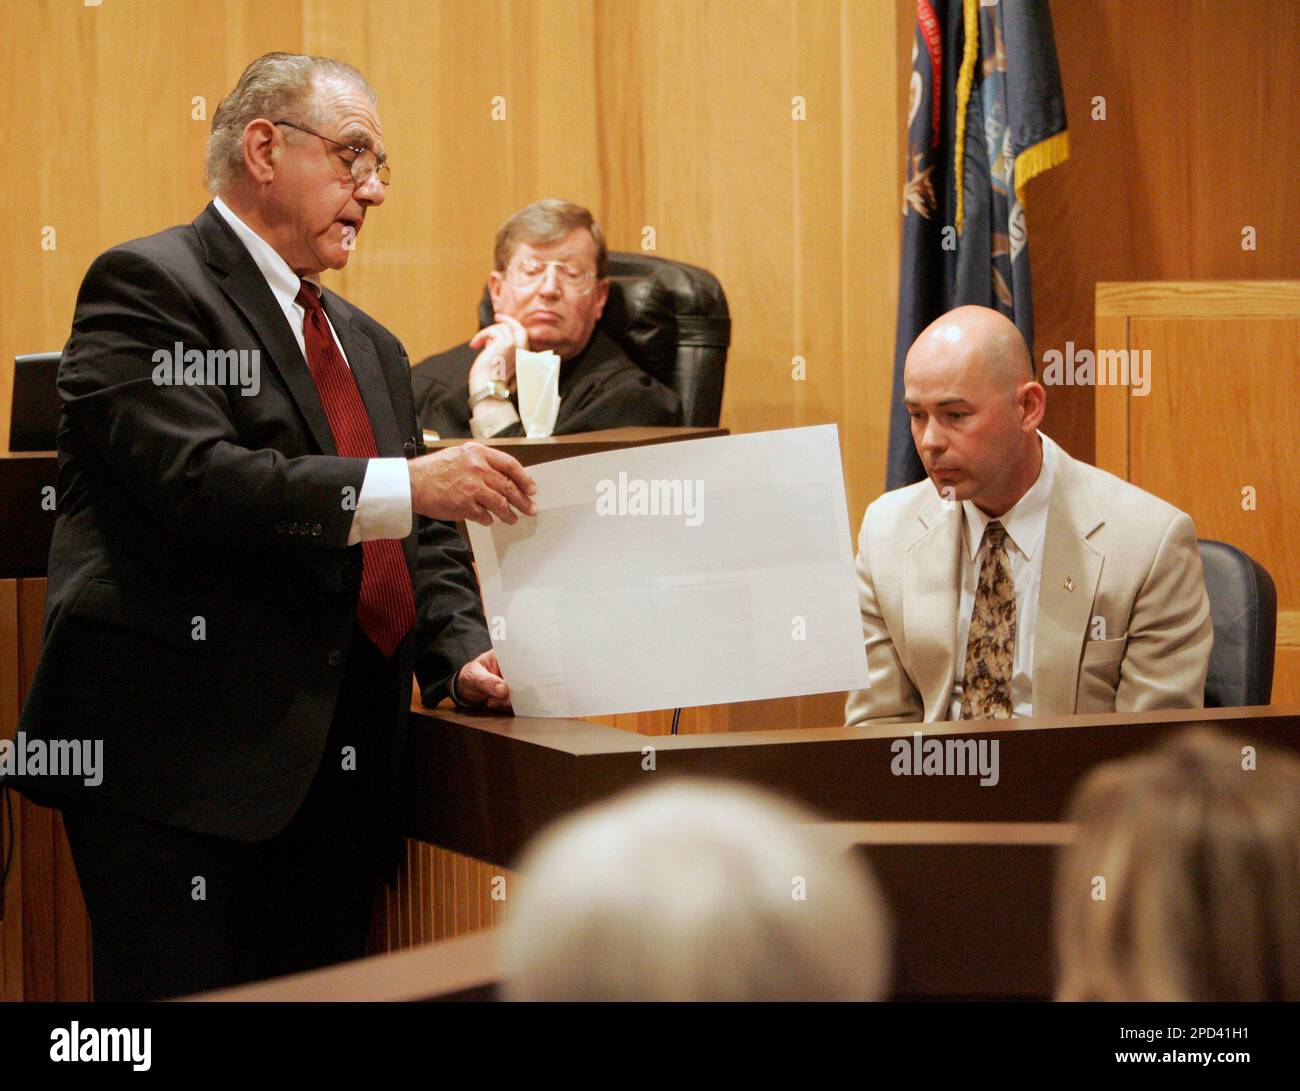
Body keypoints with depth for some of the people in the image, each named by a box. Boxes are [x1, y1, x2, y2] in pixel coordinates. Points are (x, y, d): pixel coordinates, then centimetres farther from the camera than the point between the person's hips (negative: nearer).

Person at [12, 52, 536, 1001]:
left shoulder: (369, 345, 22)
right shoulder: (149, 285, -4)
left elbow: (422, 539, 20)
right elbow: (196, 478, -19)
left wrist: (458, 654, 1)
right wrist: (403, 485, -21)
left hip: (334, 766, 8)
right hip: (182, 755, -8)